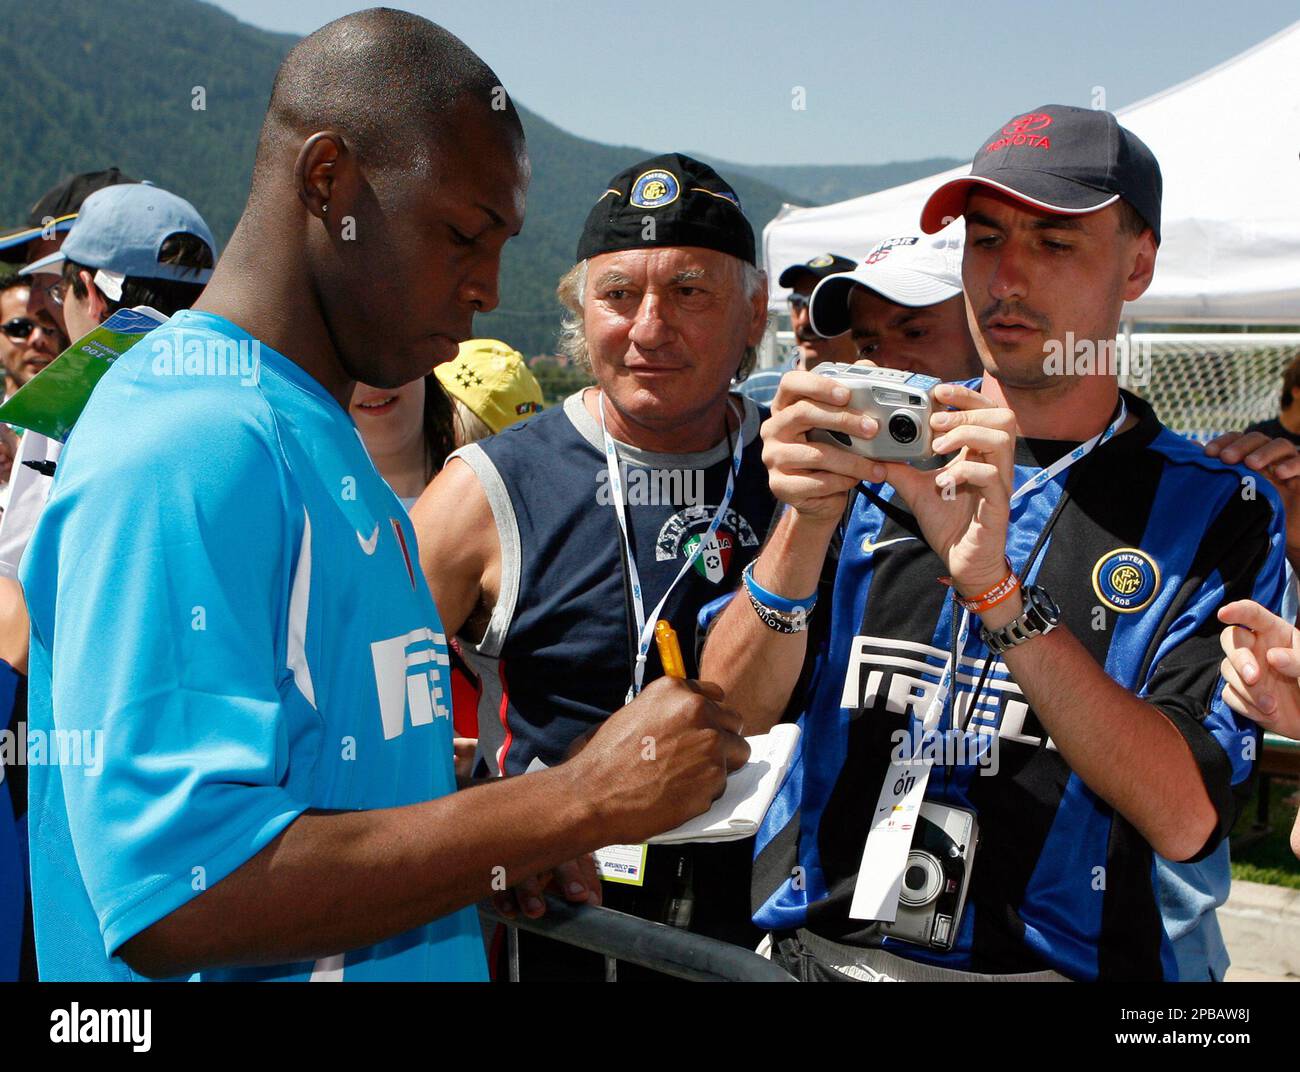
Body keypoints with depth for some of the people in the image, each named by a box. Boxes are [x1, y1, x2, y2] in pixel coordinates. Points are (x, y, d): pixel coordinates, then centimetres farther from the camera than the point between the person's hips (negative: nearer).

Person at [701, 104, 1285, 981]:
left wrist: (997, 591, -22)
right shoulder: (882, 446, 5)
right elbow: (732, 711, -2)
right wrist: (805, 524, -17)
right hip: (814, 949, 2)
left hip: (1052, 963, -1)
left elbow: (1184, 817, -13)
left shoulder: (1220, 514, 0)